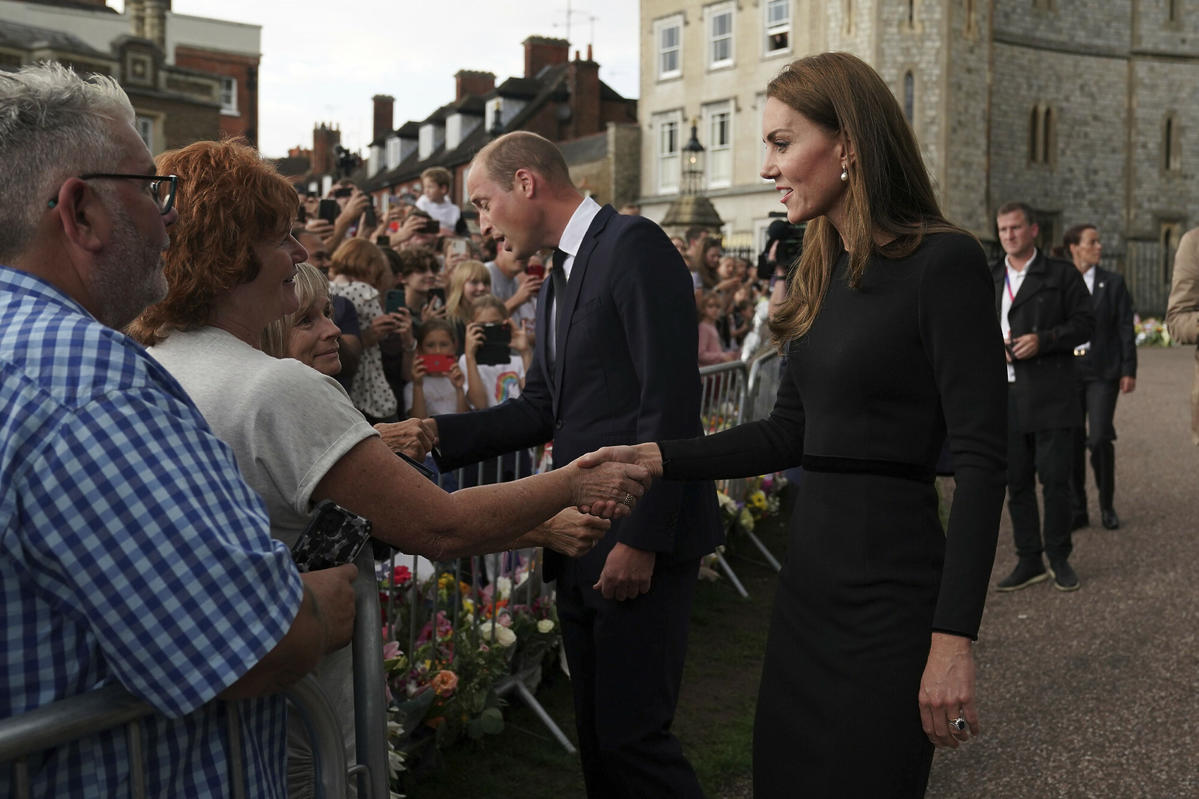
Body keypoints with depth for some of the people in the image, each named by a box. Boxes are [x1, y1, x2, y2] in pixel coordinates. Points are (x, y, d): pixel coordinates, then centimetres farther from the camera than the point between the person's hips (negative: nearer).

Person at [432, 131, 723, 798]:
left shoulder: (634, 245, -12)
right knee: (596, 728, 16)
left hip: (639, 541, -9)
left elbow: (669, 400, -19)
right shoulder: (561, 276, 18)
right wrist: (437, 436, 4)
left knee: (631, 733, -4)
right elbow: (543, 409, 15)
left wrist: (642, 538, -21)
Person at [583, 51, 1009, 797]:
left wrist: (954, 639, -21)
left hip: (890, 576, -7)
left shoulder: (944, 262, -13)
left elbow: (981, 461, -17)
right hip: (811, 569, 8)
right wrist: (659, 457, 2)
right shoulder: (825, 274, 10)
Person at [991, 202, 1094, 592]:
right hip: (1004, 396, 4)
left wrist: (1043, 340, -15)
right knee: (1016, 482, 7)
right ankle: (1028, 561, 16)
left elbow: (1085, 322, -1)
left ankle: (1059, 559, 13)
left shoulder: (1062, 275, 4)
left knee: (1055, 479, -1)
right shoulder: (987, 278, 15)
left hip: (1050, 395, -3)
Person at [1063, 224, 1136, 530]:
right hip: (1067, 371, 1)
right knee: (1072, 442, 1)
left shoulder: (1113, 283, 5)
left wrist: (1129, 371, -4)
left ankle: (1107, 504, 8)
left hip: (1102, 372, -1)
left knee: (1100, 439, -11)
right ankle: (1077, 510, 11)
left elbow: (1126, 329, 3)